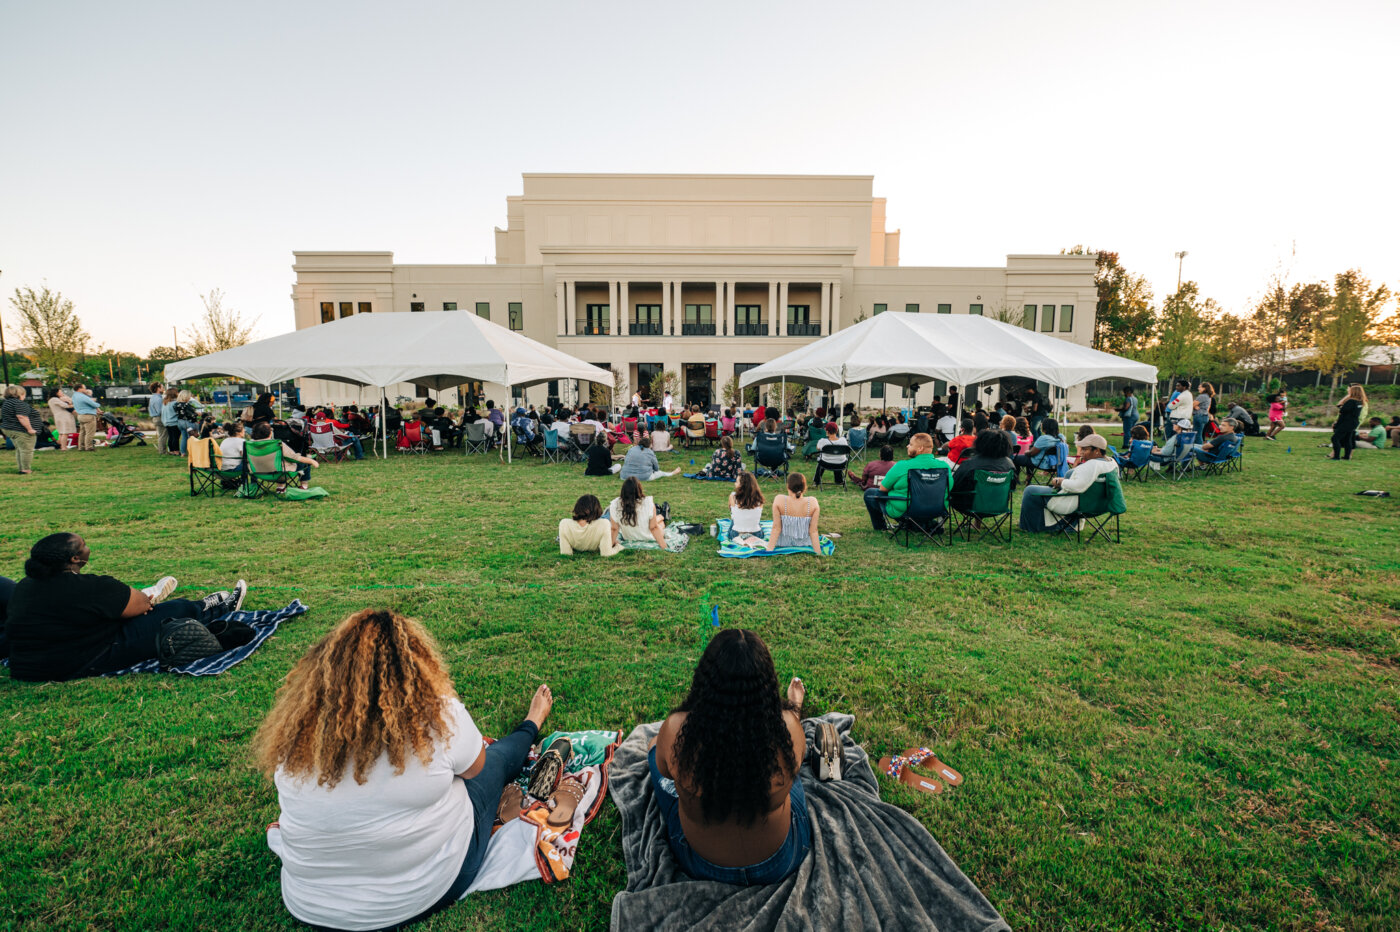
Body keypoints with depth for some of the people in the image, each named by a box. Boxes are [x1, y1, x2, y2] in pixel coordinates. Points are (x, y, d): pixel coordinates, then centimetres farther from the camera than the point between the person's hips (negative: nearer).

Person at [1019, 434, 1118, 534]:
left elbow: (1078, 486, -35)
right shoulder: (1111, 461, 4)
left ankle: (1030, 527, 16)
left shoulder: (1093, 465, -28)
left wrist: (1061, 482, -19)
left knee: (1030, 491, 1)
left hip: (1076, 503, -10)